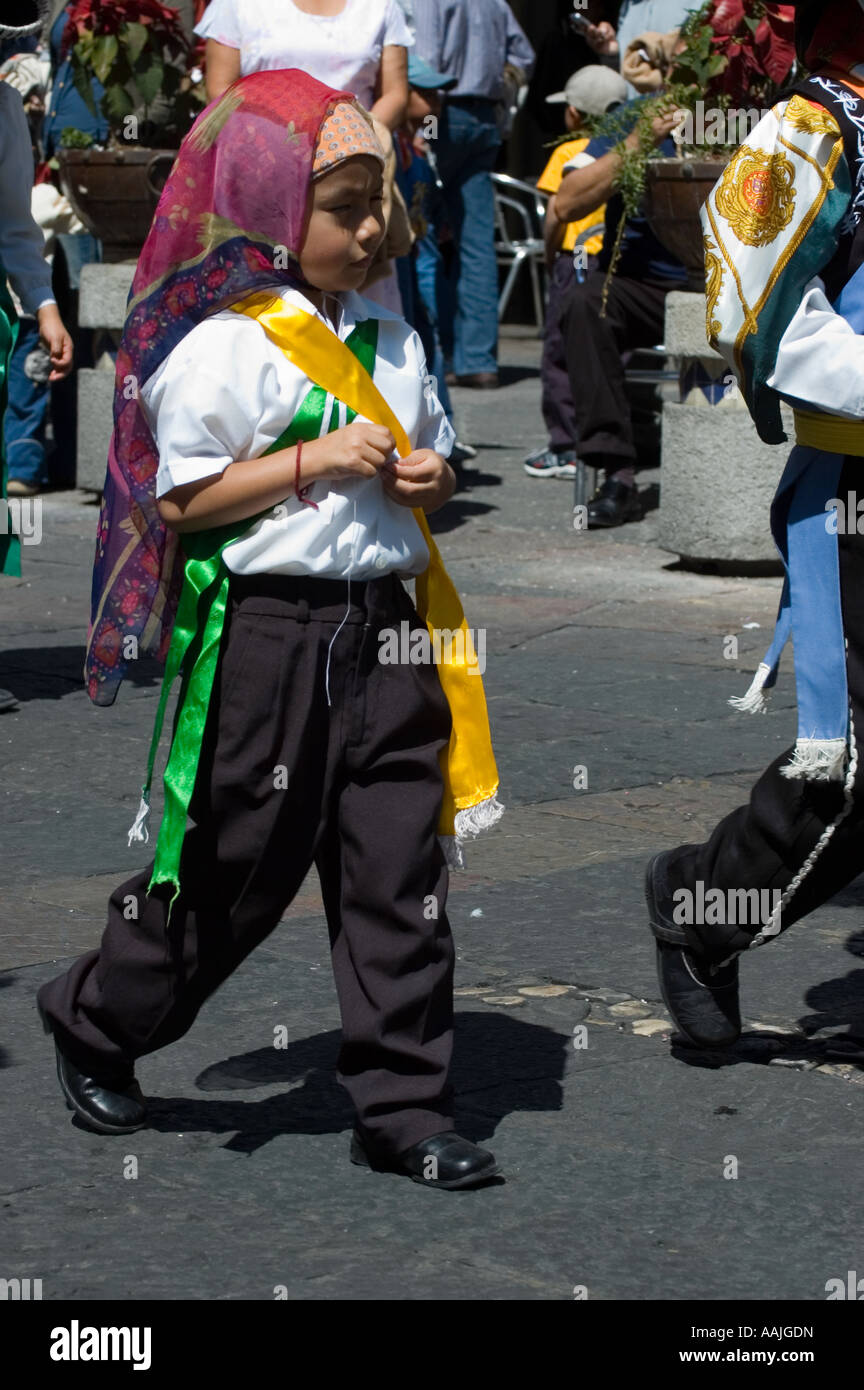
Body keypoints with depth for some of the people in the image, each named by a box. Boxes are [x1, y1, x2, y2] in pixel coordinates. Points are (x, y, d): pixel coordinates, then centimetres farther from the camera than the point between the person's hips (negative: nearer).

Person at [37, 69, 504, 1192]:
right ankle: (96, 1024, 29)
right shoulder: (222, 344, -10)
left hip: (385, 630, 6)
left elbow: (429, 455, 23)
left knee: (401, 871, 3)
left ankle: (402, 1108, 9)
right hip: (266, 632, -6)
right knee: (233, 869, 5)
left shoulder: (389, 333, 12)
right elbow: (182, 500, -12)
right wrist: (317, 460, -18)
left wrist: (430, 477, -1)